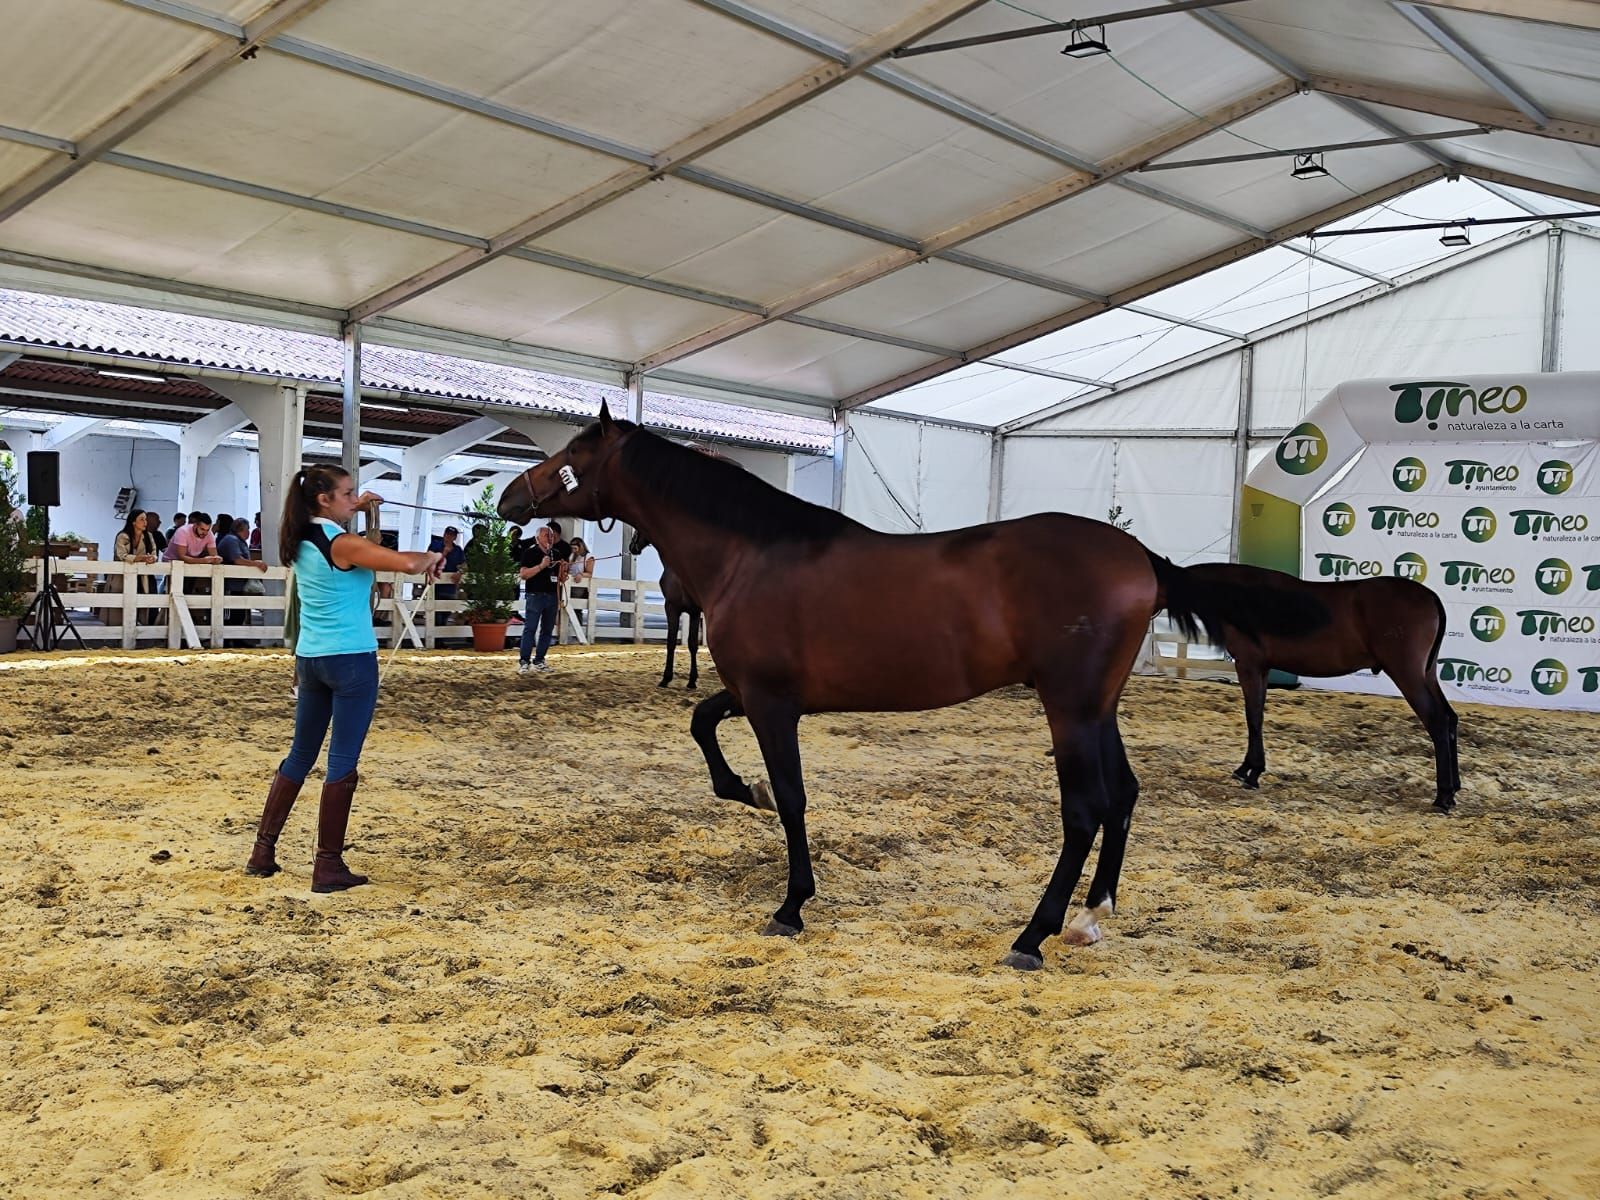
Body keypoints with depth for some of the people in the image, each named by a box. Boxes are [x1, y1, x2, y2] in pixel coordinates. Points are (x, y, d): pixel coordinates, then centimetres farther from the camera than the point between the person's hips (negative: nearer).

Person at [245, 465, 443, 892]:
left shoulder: (301, 542, 8)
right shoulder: (344, 545, -16)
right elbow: (407, 563, -26)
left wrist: (354, 509, 34)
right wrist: (430, 556, -6)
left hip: (310, 659, 8)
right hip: (352, 660, -8)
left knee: (300, 755, 17)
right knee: (343, 762, -2)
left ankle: (263, 850, 22)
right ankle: (328, 866, 2)